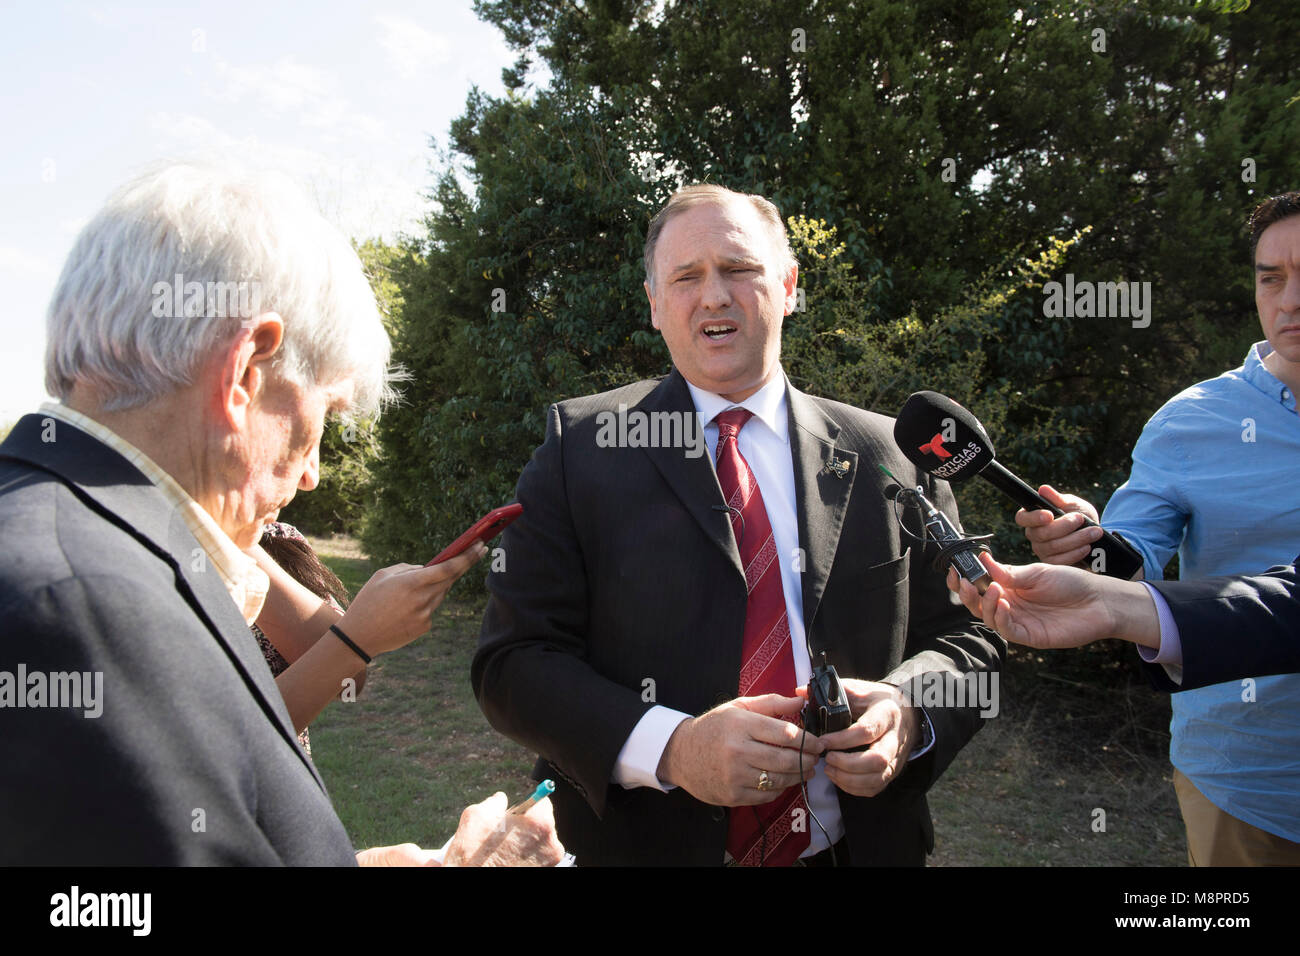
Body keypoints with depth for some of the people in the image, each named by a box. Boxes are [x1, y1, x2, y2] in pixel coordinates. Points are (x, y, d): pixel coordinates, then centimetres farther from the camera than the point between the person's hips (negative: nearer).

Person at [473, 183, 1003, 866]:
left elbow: (967, 635, 3)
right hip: (644, 845, -1)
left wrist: (908, 710, -18)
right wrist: (668, 747, -25)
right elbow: (514, 660, -11)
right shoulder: (581, 445, -7)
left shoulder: (891, 458, -1)